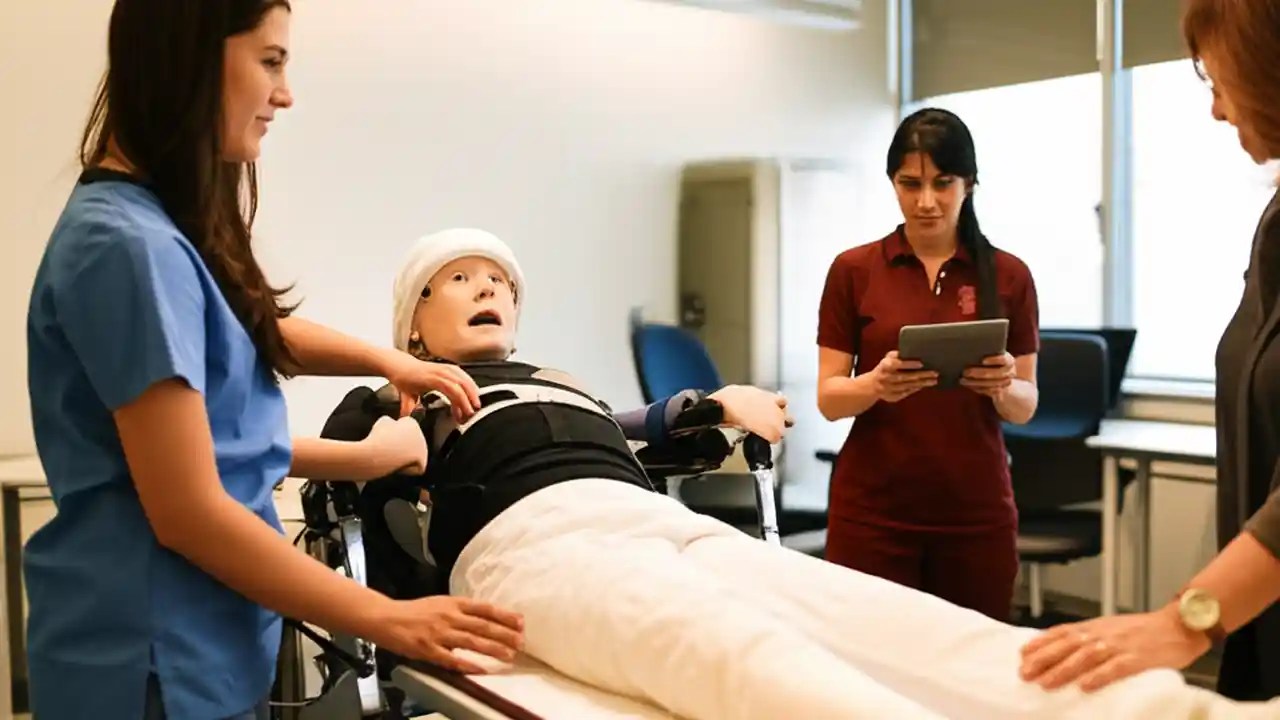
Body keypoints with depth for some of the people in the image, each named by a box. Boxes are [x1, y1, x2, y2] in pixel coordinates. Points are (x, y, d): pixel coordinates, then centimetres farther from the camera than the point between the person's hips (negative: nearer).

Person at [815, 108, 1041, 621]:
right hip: (872, 510, -1)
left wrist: (1002, 385, -18)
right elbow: (828, 398, -1)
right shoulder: (853, 271, 1)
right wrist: (877, 384, -22)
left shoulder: (1009, 276, 3)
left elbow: (1025, 405, 4)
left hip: (976, 510, 1)